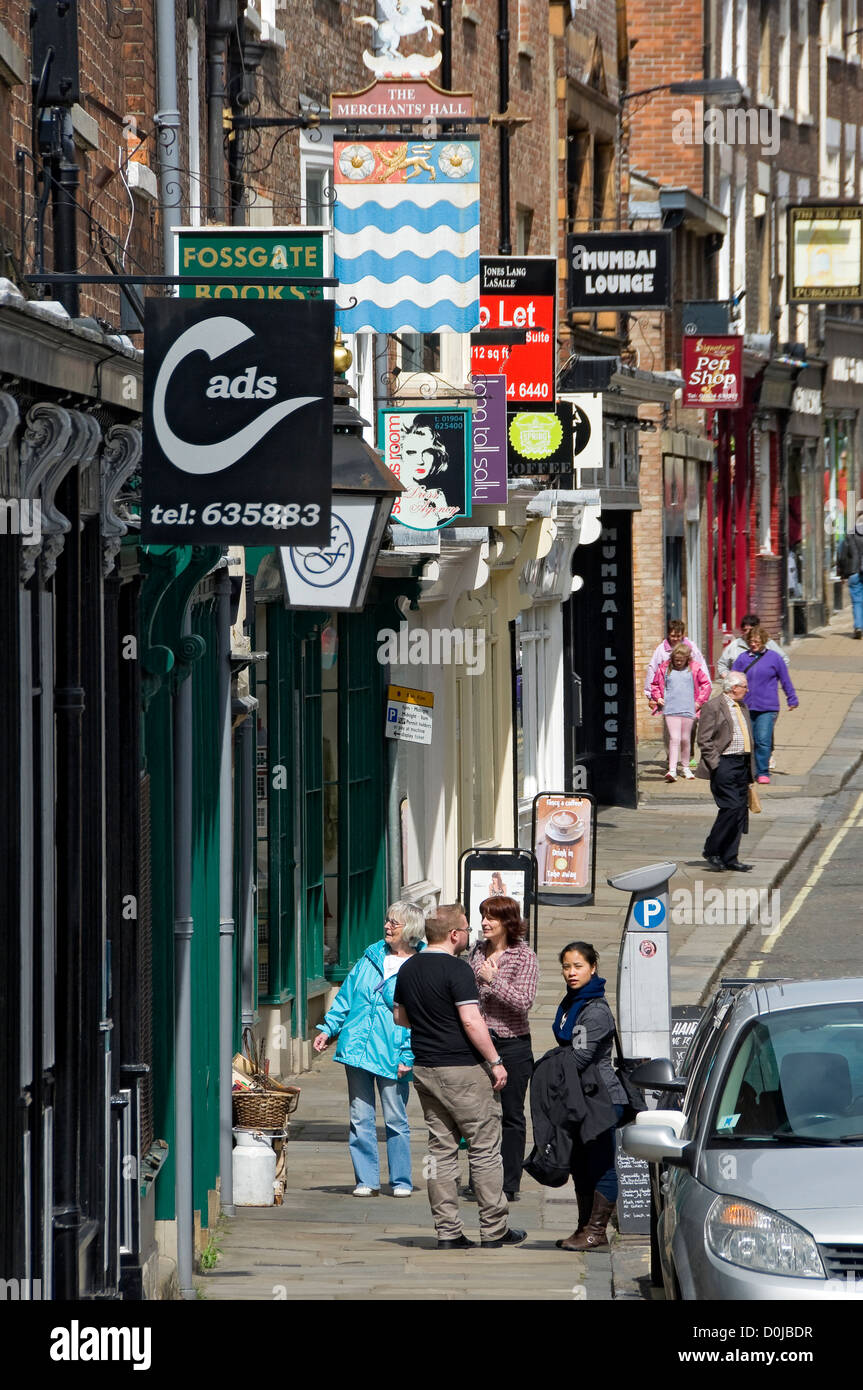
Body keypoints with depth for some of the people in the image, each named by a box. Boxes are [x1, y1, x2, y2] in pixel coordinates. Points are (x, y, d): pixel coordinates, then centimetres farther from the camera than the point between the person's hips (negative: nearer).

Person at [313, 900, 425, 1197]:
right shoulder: (371, 957, 12)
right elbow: (346, 996, 19)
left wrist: (408, 1056, -12)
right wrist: (328, 1028, 12)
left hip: (392, 1056, -4)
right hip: (357, 1048, 4)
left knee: (395, 1120, 1)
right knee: (360, 1118, 4)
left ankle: (402, 1181, 13)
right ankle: (366, 1180, 11)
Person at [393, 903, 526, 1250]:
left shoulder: (407, 970, 9)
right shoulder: (456, 970, -15)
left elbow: (400, 1018, 19)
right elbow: (471, 1021, -20)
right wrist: (495, 1062, -14)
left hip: (425, 1070, 7)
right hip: (463, 1068, -7)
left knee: (441, 1150, 9)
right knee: (485, 1149, 1)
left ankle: (447, 1231, 7)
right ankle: (494, 1230, 3)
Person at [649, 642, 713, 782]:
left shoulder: (694, 669, 3)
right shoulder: (664, 669, 4)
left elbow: (706, 685, 11)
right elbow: (655, 685, 17)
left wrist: (699, 701, 5)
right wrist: (658, 698, 2)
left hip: (688, 709, 1)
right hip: (670, 709, -1)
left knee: (685, 739, 9)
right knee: (674, 738, -11)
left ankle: (685, 767, 26)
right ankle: (672, 770, -13)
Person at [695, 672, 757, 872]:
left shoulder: (742, 708, 19)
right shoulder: (713, 707, -7)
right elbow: (704, 740, -10)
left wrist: (751, 769, 18)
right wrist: (716, 765, -15)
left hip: (742, 765, 8)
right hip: (724, 764, -8)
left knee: (740, 811, 5)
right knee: (731, 807, -16)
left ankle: (730, 858, 10)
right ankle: (711, 851, -3)